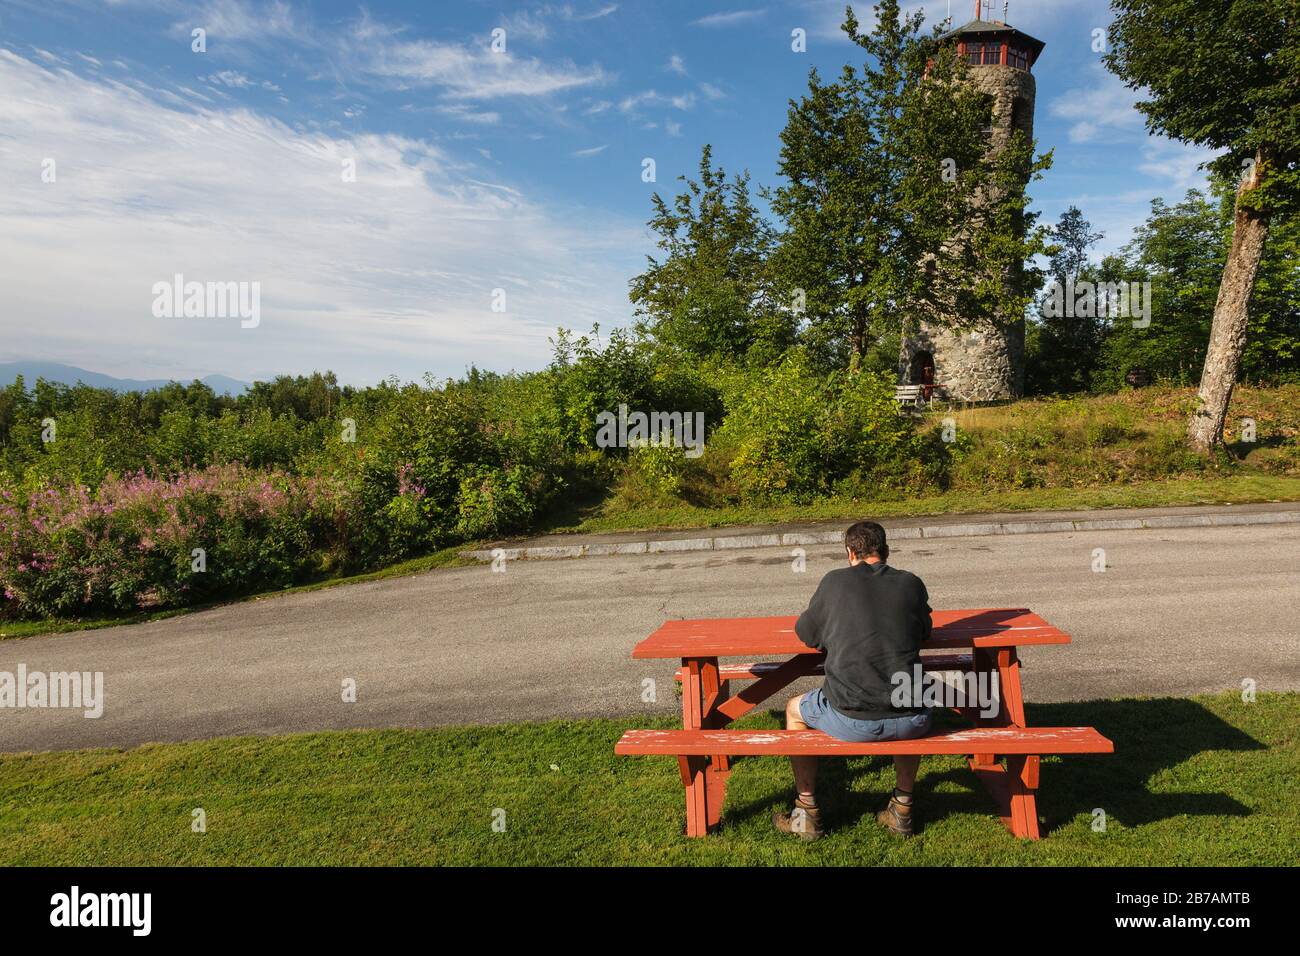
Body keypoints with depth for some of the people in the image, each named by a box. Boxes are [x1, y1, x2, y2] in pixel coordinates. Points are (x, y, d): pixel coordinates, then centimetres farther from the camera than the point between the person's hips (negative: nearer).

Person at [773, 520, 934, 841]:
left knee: (795, 710, 27)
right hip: (908, 721, 3)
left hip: (852, 720, -3)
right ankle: (902, 808, 40)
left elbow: (805, 633, 14)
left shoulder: (835, 581, 0)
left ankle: (807, 813, 31)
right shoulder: (911, 583, 5)